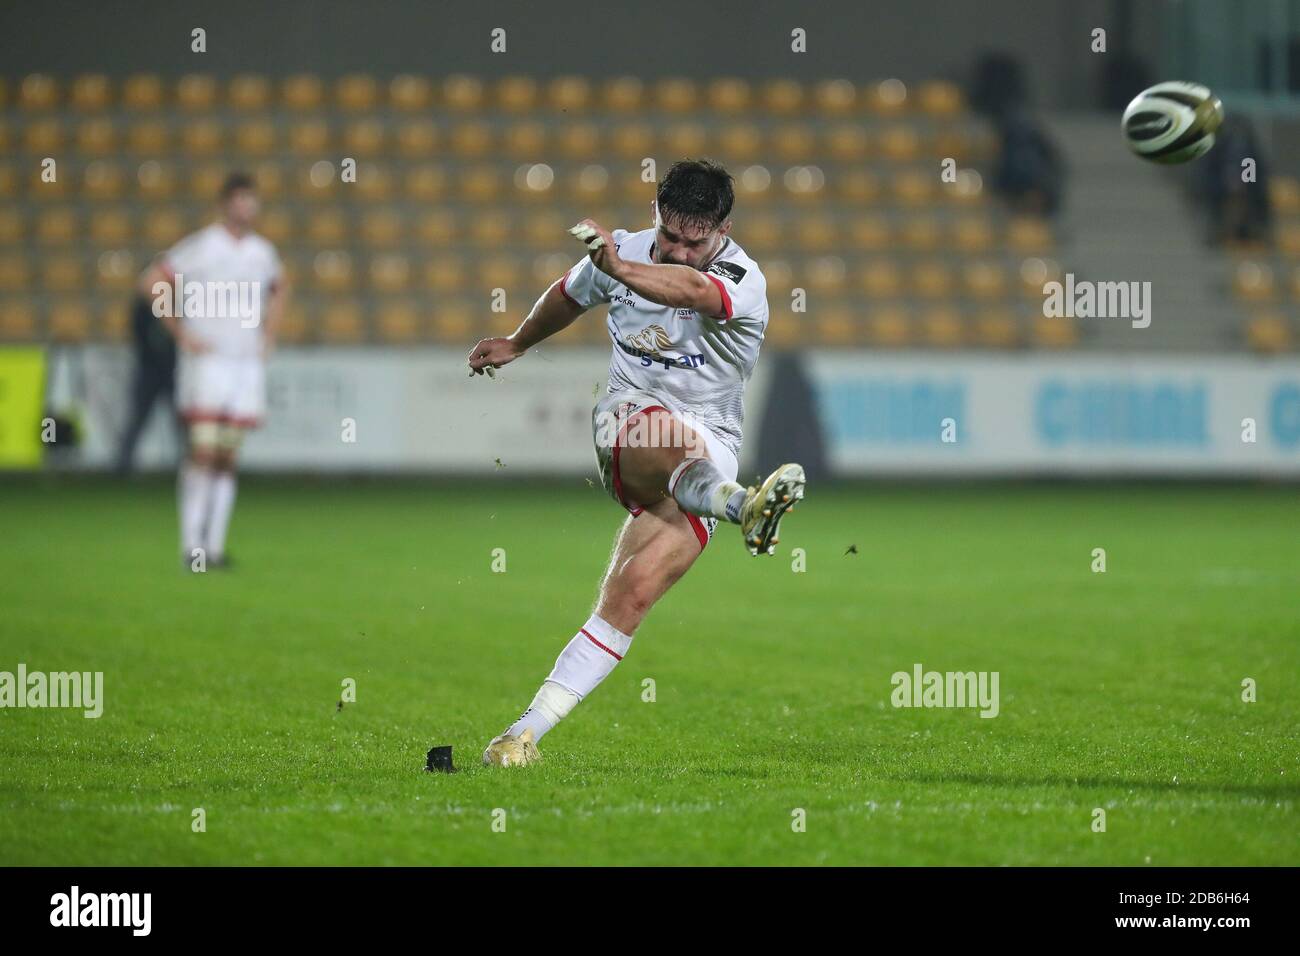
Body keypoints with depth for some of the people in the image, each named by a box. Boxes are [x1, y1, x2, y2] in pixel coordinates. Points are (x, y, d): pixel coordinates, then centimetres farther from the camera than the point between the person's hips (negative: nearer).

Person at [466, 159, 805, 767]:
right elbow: (570, 295, 28)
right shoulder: (627, 249, 4)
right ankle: (744, 506, -70)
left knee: (633, 592, -21)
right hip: (625, 427, 2)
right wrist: (516, 343, 44)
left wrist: (619, 267, -56)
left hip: (709, 459, -2)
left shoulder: (742, 282, -12)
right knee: (678, 443, -37)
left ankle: (528, 731, -22)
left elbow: (688, 289, -37)